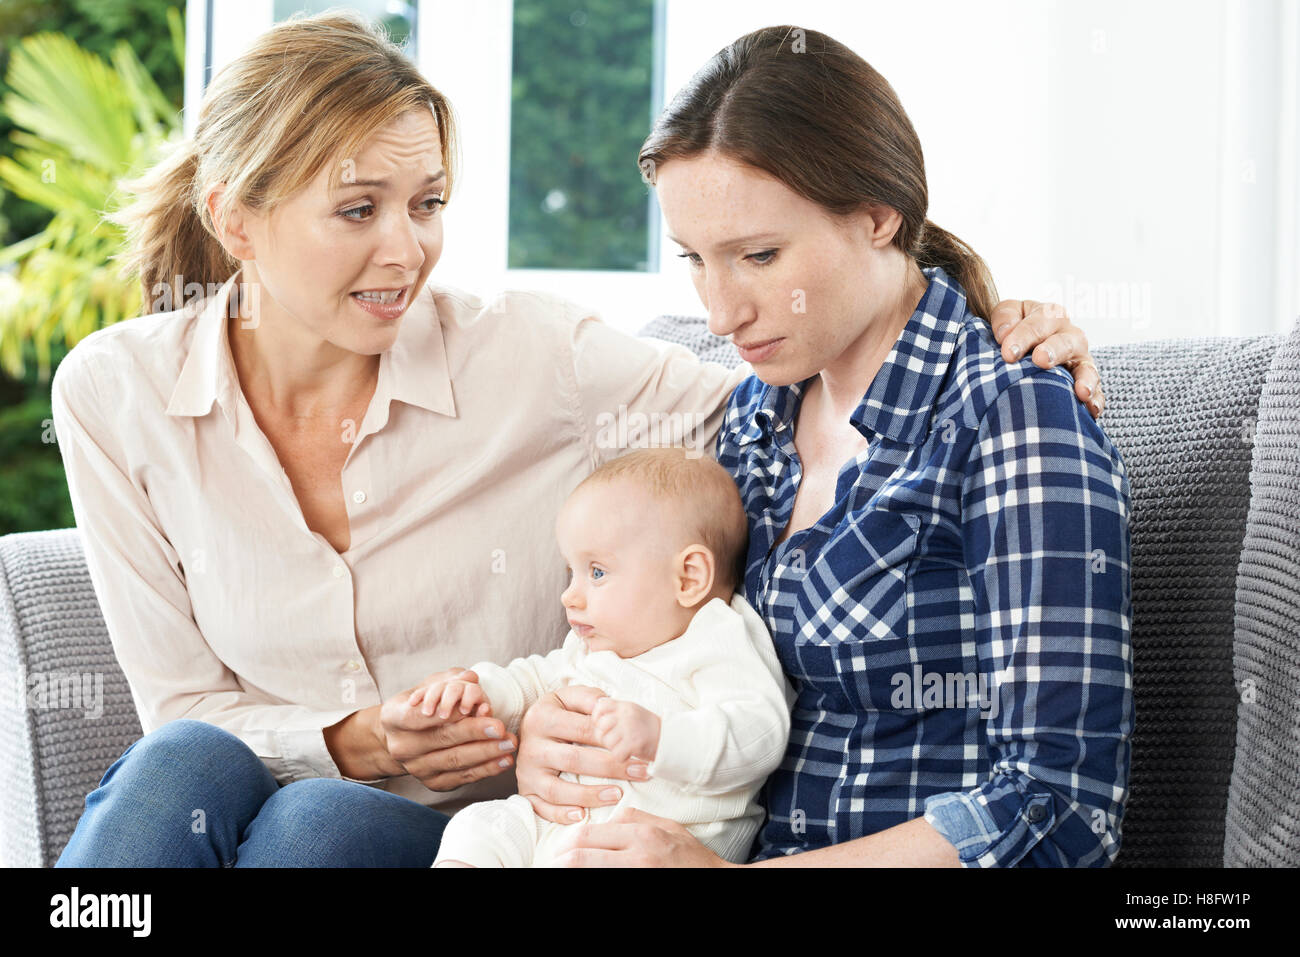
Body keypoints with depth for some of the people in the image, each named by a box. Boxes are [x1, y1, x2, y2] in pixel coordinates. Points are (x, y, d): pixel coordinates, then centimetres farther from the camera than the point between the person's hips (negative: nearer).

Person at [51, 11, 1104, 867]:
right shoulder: (118, 392, -5)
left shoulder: (533, 358, -9)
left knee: (319, 820, -34)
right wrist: (358, 742, -20)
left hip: (488, 832, -1)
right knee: (181, 767, -33)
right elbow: (186, 710, -1)